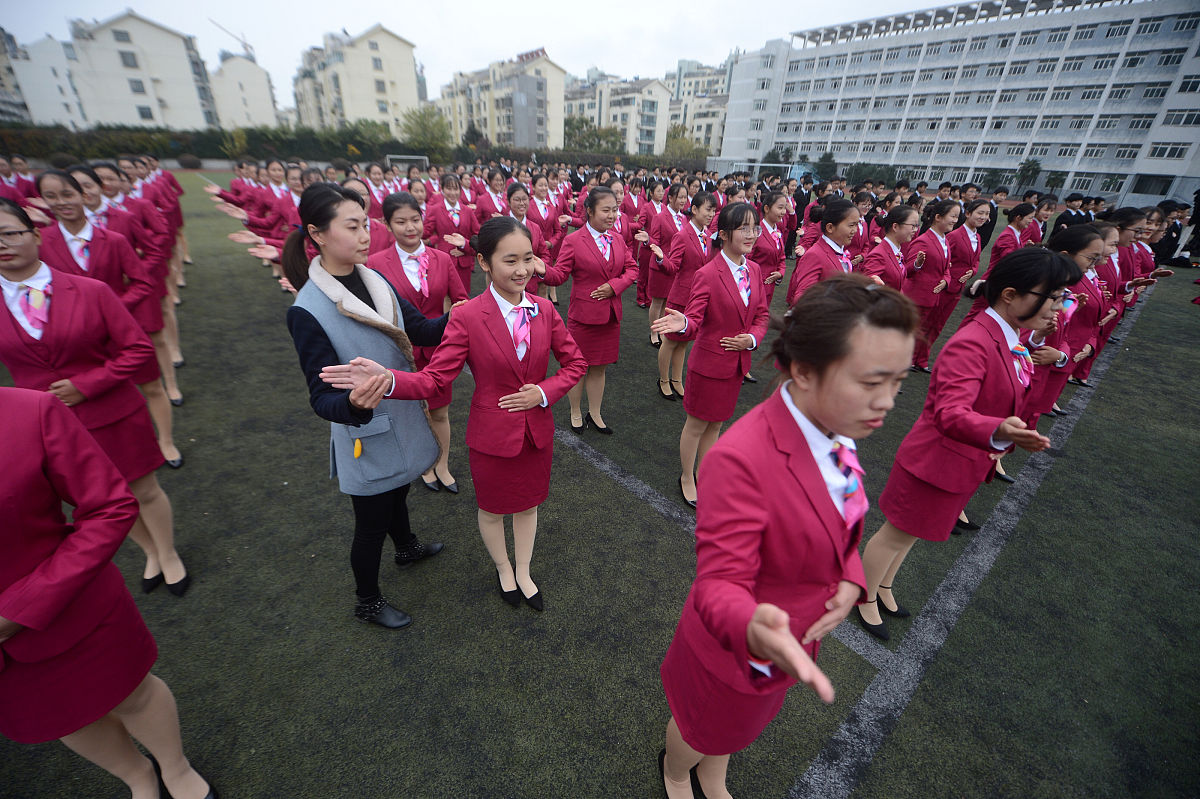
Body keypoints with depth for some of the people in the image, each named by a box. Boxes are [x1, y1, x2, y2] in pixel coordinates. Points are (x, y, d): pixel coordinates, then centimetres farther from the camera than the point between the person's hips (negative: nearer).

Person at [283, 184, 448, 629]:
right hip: (366, 434, -6)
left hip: (402, 417, 6)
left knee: (397, 493, 31)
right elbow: (322, 396, -23)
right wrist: (353, 404, -46)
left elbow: (420, 330, -2)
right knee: (371, 524, 14)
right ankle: (367, 602, 40)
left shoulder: (376, 280, -5)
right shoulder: (307, 310, -23)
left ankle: (406, 548, 60)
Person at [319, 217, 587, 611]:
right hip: (492, 435, -3)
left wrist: (545, 391, -15)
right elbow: (435, 378, -18)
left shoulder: (544, 309, -6)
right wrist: (387, 379, -37)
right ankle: (503, 569, 51)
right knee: (492, 510, 19)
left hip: (537, 431, 3)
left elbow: (575, 362, 1)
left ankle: (524, 572, 49)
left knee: (527, 504, 22)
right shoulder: (467, 317, -17)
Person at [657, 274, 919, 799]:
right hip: (735, 651, -6)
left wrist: (851, 580, -14)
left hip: (799, 636, 7)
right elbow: (720, 583, -34)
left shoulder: (836, 431, -11)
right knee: (702, 730, 28)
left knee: (738, 724, 36)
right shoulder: (740, 459, -39)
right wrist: (752, 628, -56)